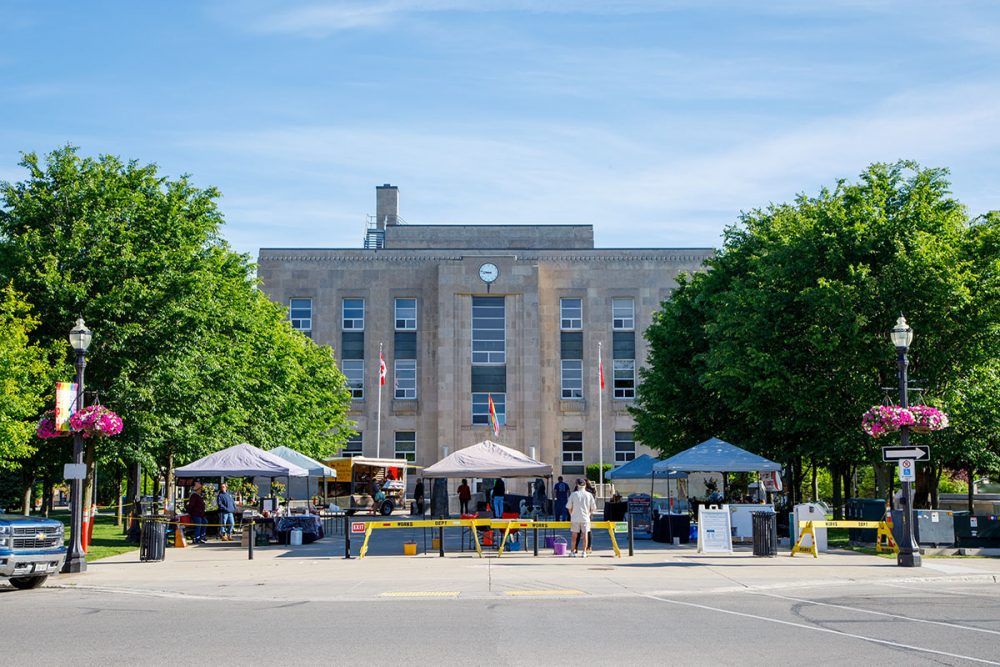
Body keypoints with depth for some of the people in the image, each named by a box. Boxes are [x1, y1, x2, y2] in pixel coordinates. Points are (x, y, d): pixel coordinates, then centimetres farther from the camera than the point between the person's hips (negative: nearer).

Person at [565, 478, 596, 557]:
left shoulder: (573, 494, -2)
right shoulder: (589, 495, 0)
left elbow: (569, 507, 2)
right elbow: (593, 508, 3)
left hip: (575, 518, 0)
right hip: (585, 518, 0)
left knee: (574, 535, 7)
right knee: (585, 535, 6)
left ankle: (573, 551, 10)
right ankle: (584, 552, 5)